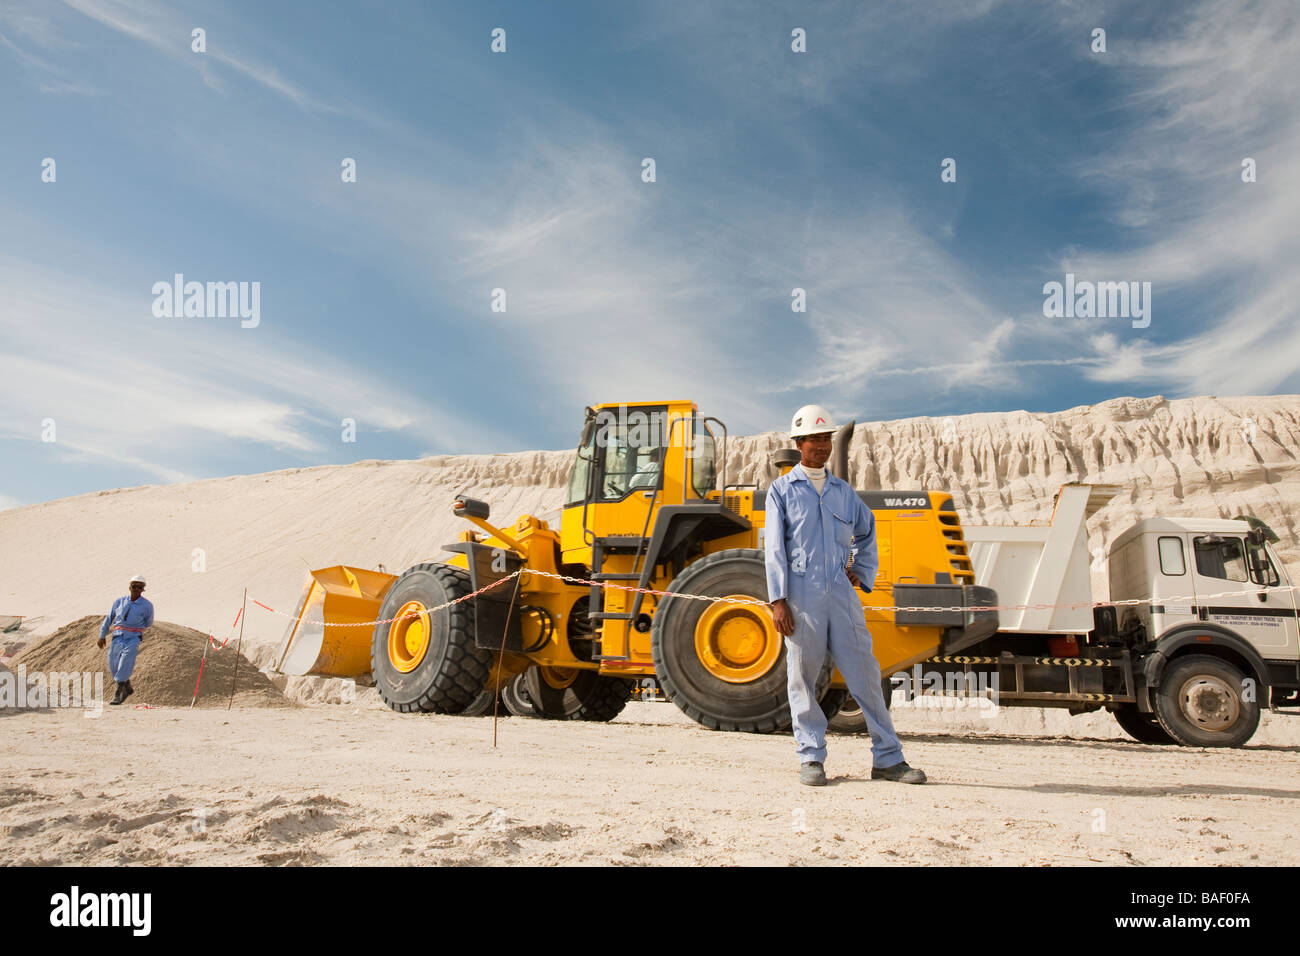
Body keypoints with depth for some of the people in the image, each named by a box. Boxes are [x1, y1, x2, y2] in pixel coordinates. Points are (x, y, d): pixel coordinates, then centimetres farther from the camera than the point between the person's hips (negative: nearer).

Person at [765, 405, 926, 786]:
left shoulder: (843, 491, 16)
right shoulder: (782, 490, 5)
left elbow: (867, 532, 30)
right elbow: (775, 548, -1)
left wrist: (863, 573, 18)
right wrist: (777, 600, -8)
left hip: (842, 595, 3)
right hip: (801, 597, -3)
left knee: (865, 672, 3)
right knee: (803, 678, 2)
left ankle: (888, 758, 11)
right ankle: (811, 758, 14)